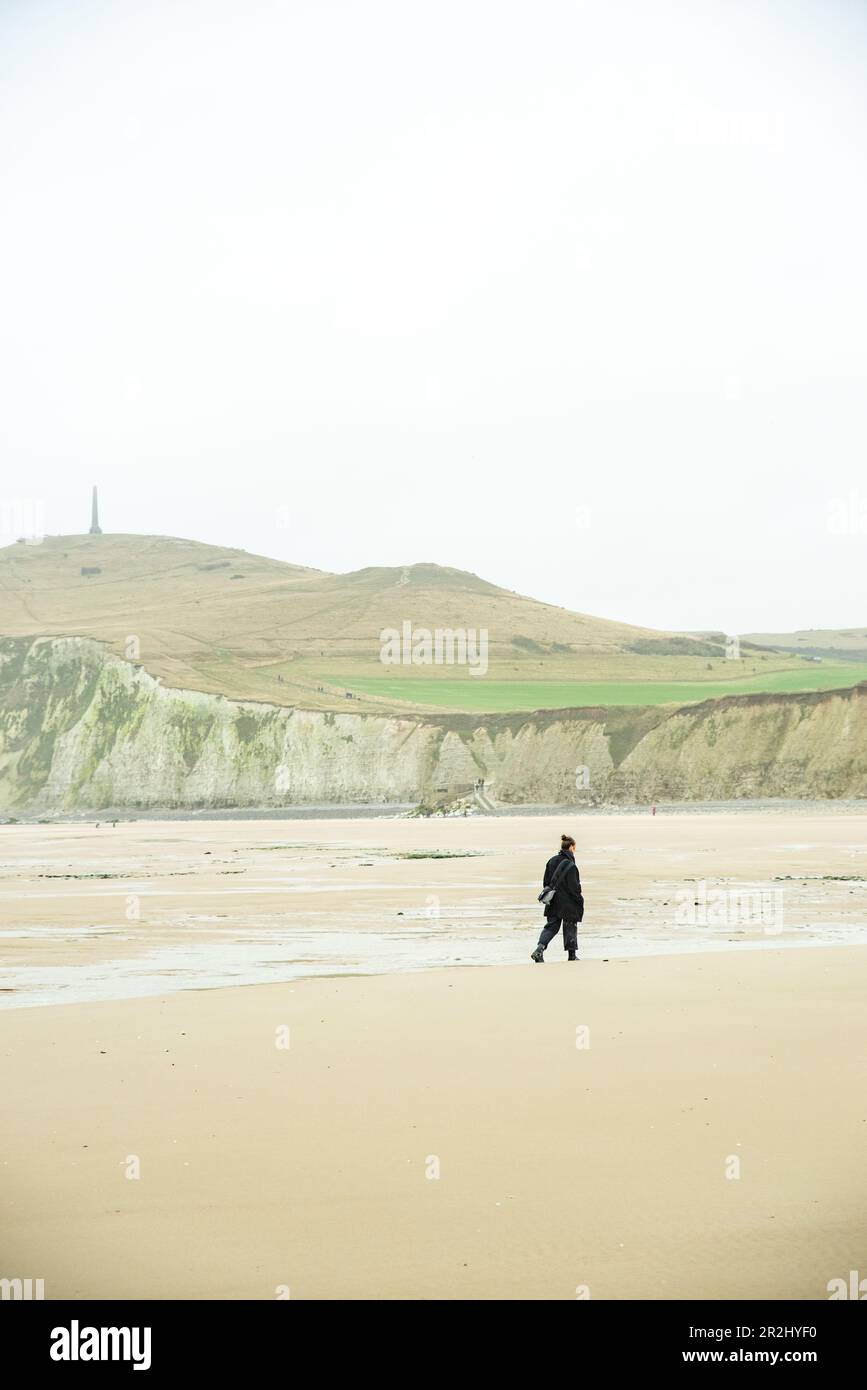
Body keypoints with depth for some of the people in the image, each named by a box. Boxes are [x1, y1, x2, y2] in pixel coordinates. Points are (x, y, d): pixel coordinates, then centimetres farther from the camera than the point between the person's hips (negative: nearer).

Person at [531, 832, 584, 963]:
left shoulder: (552, 861, 3)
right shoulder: (570, 865, -19)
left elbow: (546, 882, 10)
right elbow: (574, 887, -17)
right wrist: (580, 899, -4)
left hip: (553, 903, 6)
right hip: (568, 904, -6)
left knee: (551, 926, 10)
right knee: (570, 928, 11)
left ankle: (539, 949, -10)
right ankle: (572, 955, 20)